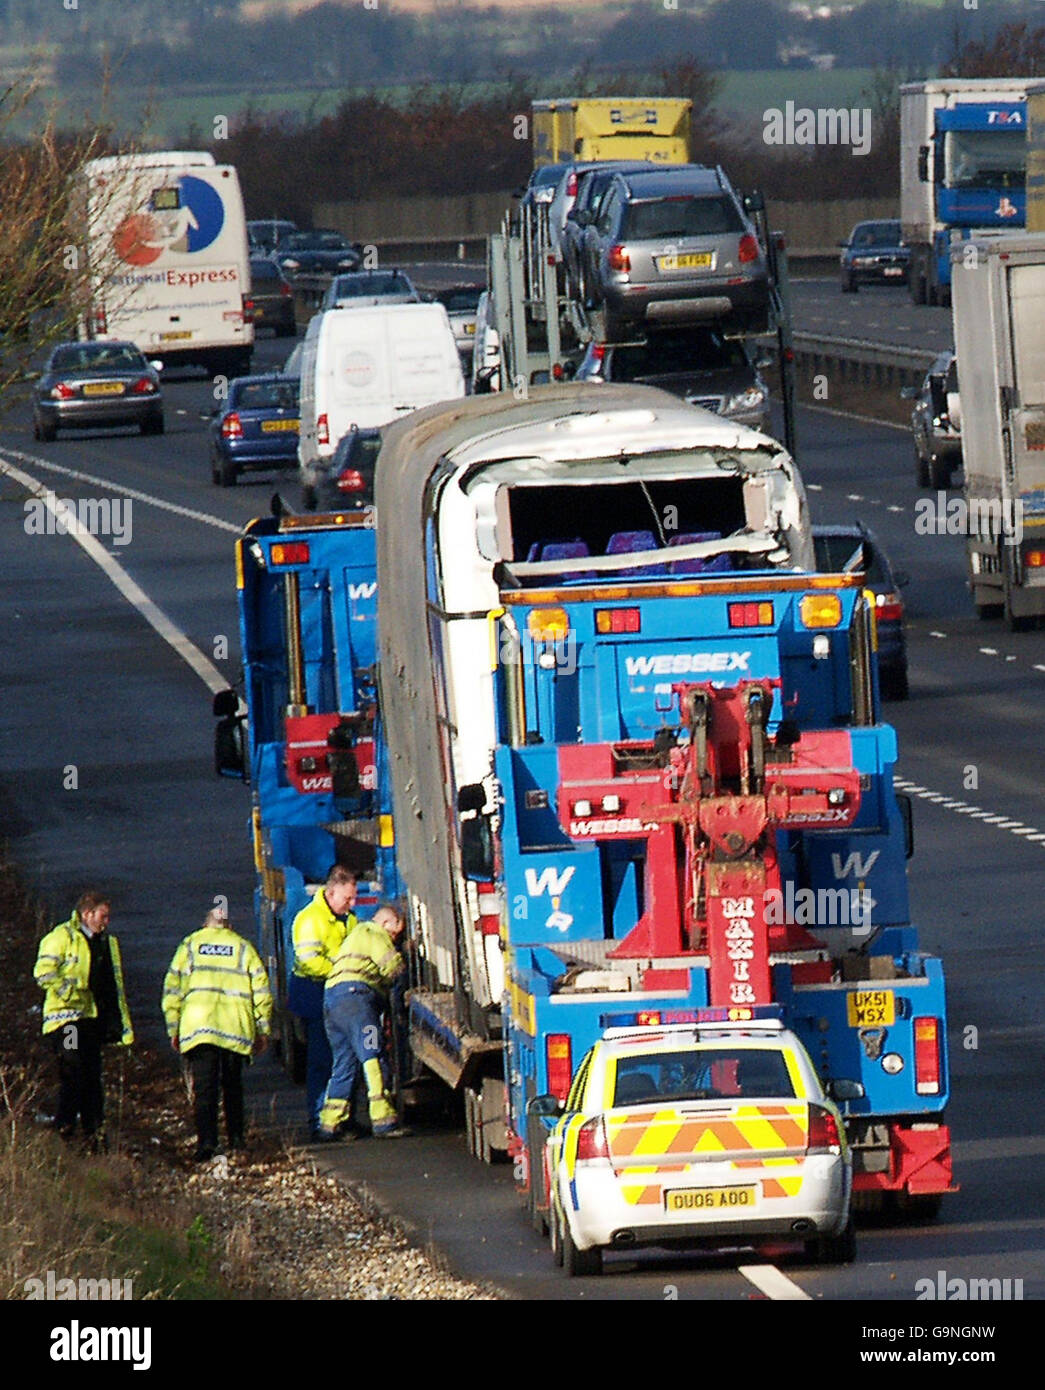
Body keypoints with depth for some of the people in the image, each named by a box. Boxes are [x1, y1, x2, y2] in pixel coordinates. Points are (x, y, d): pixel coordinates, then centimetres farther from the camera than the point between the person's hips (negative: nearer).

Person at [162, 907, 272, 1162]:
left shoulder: (190, 945, 13)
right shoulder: (244, 948, 13)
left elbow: (172, 988, 9)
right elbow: (261, 990, 8)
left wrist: (173, 1028, 13)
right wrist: (262, 1030, 13)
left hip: (198, 1025, -1)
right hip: (236, 1028, 1)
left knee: (204, 1086, -5)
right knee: (232, 1084, 16)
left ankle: (206, 1140, -18)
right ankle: (236, 1138, 17)